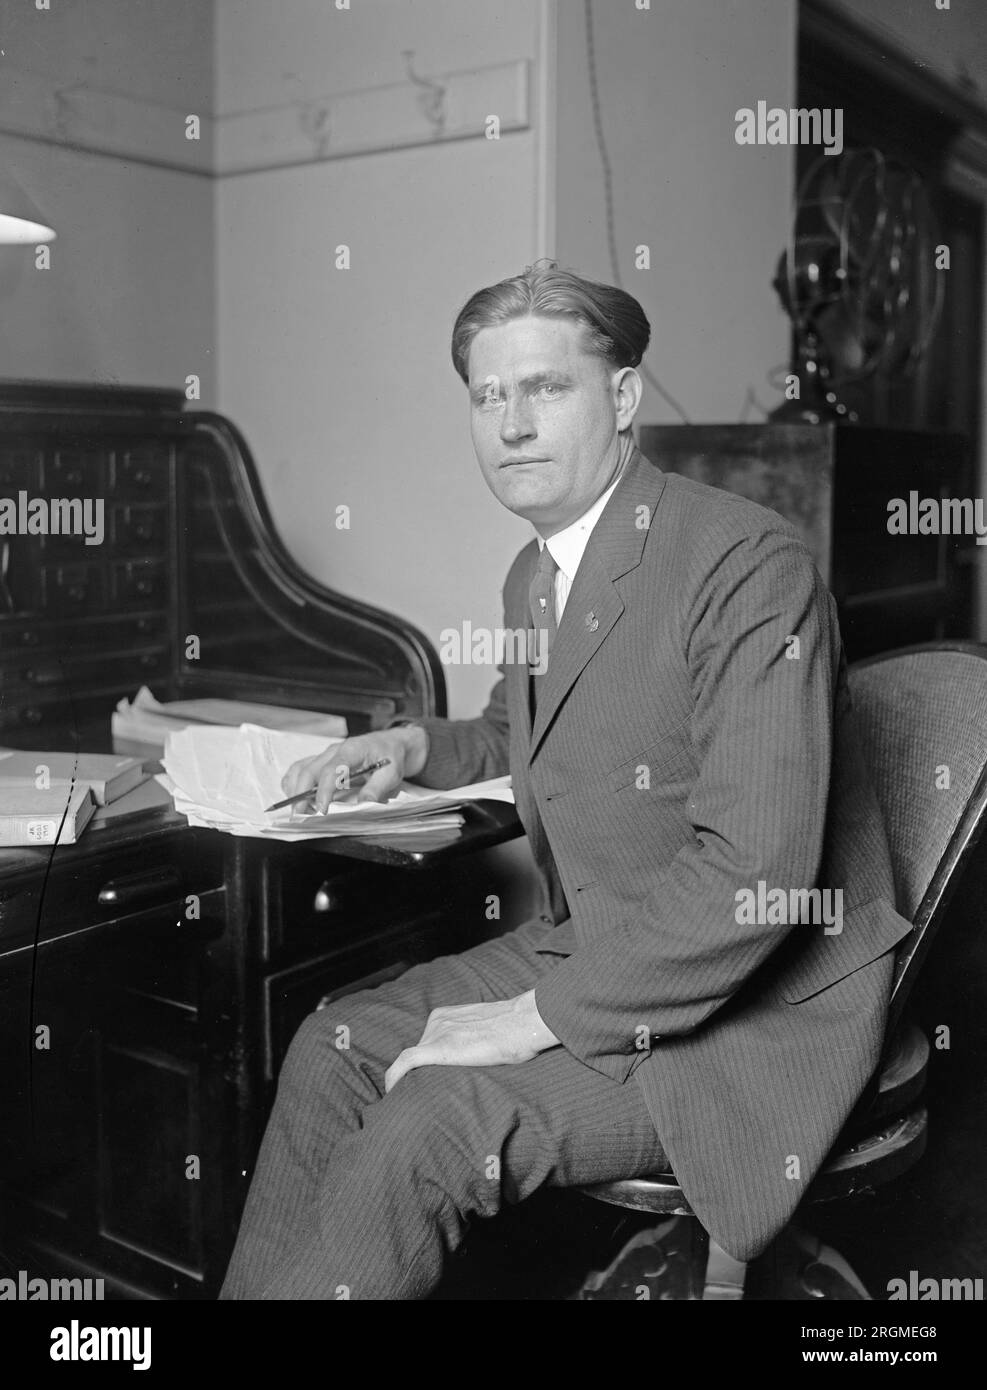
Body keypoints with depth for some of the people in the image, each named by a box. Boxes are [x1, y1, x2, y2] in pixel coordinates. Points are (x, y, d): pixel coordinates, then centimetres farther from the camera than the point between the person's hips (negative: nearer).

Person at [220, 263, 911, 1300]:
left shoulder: (749, 566, -22)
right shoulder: (533, 574, 7)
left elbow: (755, 870, -29)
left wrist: (542, 1016, -24)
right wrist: (415, 745, 7)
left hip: (757, 1014, -8)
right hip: (583, 954, 9)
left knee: (420, 1133, -21)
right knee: (336, 1045, 2)